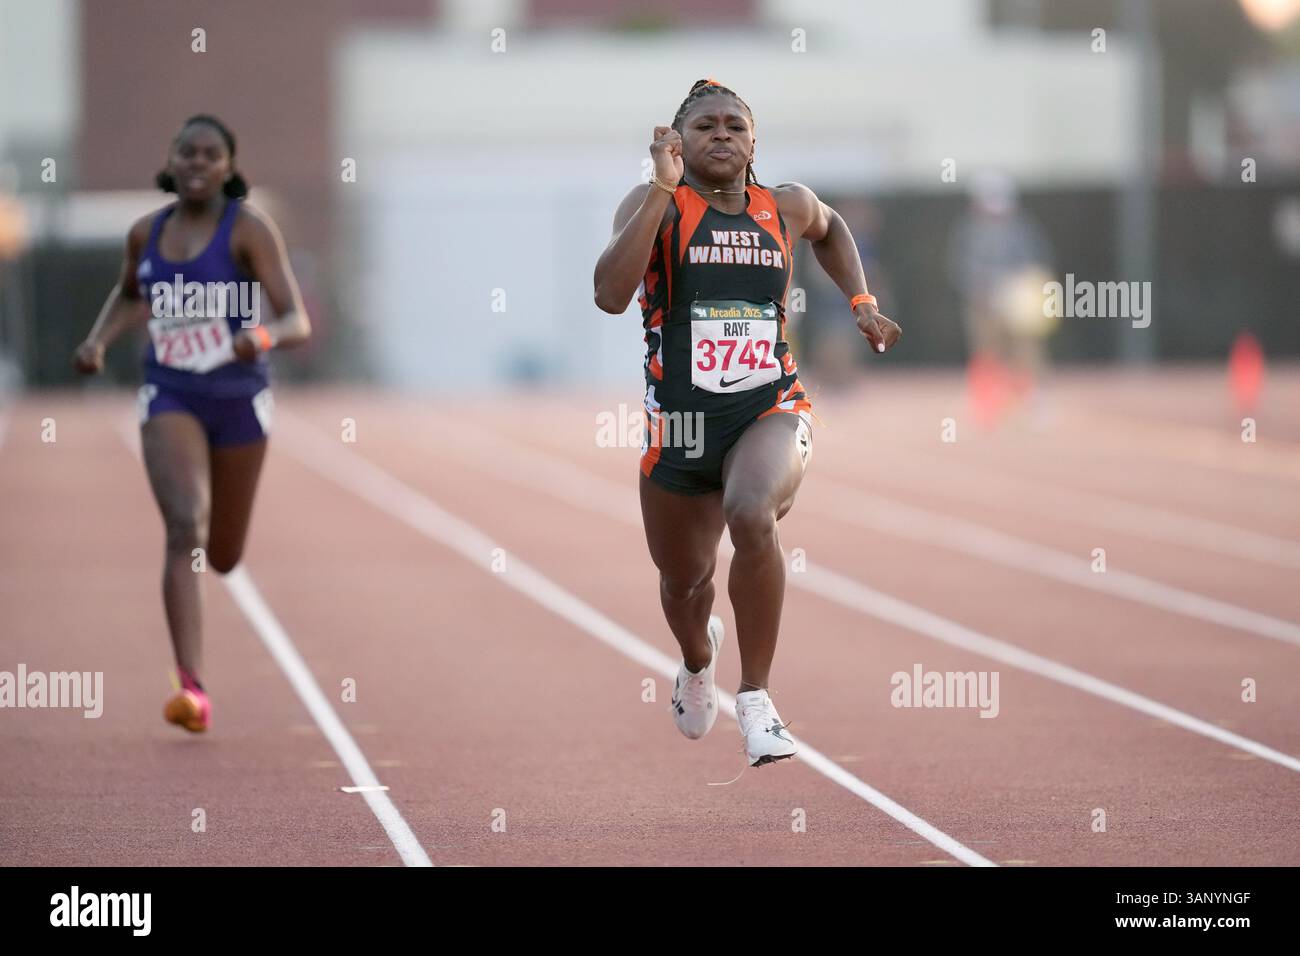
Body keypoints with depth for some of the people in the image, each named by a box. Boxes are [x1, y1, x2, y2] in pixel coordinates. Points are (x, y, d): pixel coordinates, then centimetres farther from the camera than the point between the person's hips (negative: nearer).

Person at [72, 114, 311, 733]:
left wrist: (265, 336, -41)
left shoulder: (249, 229, -13)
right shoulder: (147, 233, 0)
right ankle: (192, 690, -29)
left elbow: (299, 324, -19)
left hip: (238, 398, -1)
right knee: (185, 531, -23)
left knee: (223, 557, 15)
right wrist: (99, 339, 3)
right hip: (170, 397, 1)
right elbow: (128, 295, 23)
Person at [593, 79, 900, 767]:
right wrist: (664, 188, -25)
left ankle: (755, 699, -22)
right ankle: (698, 659, 58)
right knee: (684, 581, 19)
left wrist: (861, 304, 18)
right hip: (680, 422, 0)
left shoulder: (786, 208, 5)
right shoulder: (655, 206, -6)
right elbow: (610, 294, -24)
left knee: (751, 515, -33)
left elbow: (829, 229, 30)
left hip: (770, 409, 0)